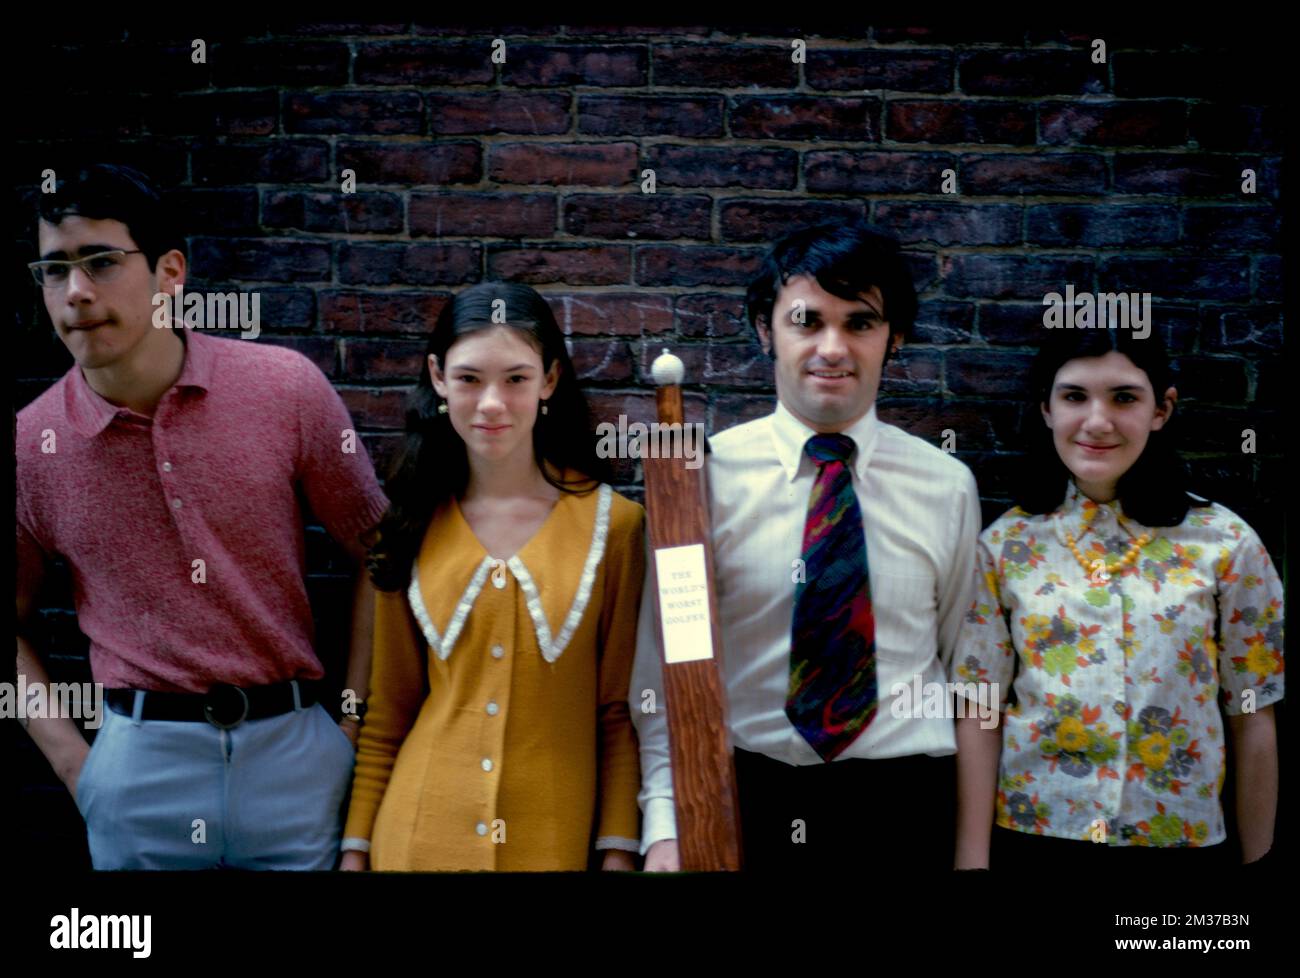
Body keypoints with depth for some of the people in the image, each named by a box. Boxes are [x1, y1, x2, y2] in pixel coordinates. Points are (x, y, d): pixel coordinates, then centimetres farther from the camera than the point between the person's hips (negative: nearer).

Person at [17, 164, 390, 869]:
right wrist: (71, 760, 1)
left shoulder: (288, 387, -8)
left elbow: (378, 557, 0)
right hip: (140, 764, 1)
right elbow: (13, 624, 10)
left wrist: (357, 726, -1)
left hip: (295, 749, -1)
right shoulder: (31, 444, -4)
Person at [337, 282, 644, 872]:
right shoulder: (412, 525, 1)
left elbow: (619, 709, -4)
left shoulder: (613, 523, -6)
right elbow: (388, 711, 5)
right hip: (420, 838, 2)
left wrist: (618, 849, -7)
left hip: (556, 839, -1)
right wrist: (357, 845, 5)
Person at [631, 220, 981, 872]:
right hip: (744, 799, -1)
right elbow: (663, 666, -4)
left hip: (906, 802, 1)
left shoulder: (948, 488, 2)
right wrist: (664, 827, -11)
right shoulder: (706, 476, -4)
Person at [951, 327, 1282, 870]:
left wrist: (1256, 859, 3)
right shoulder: (1003, 545, -4)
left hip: (1181, 840, 1)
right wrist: (972, 858, -7)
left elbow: (1252, 722, 0)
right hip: (1029, 838, 0)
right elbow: (979, 715, -5)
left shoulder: (1227, 544, -4)